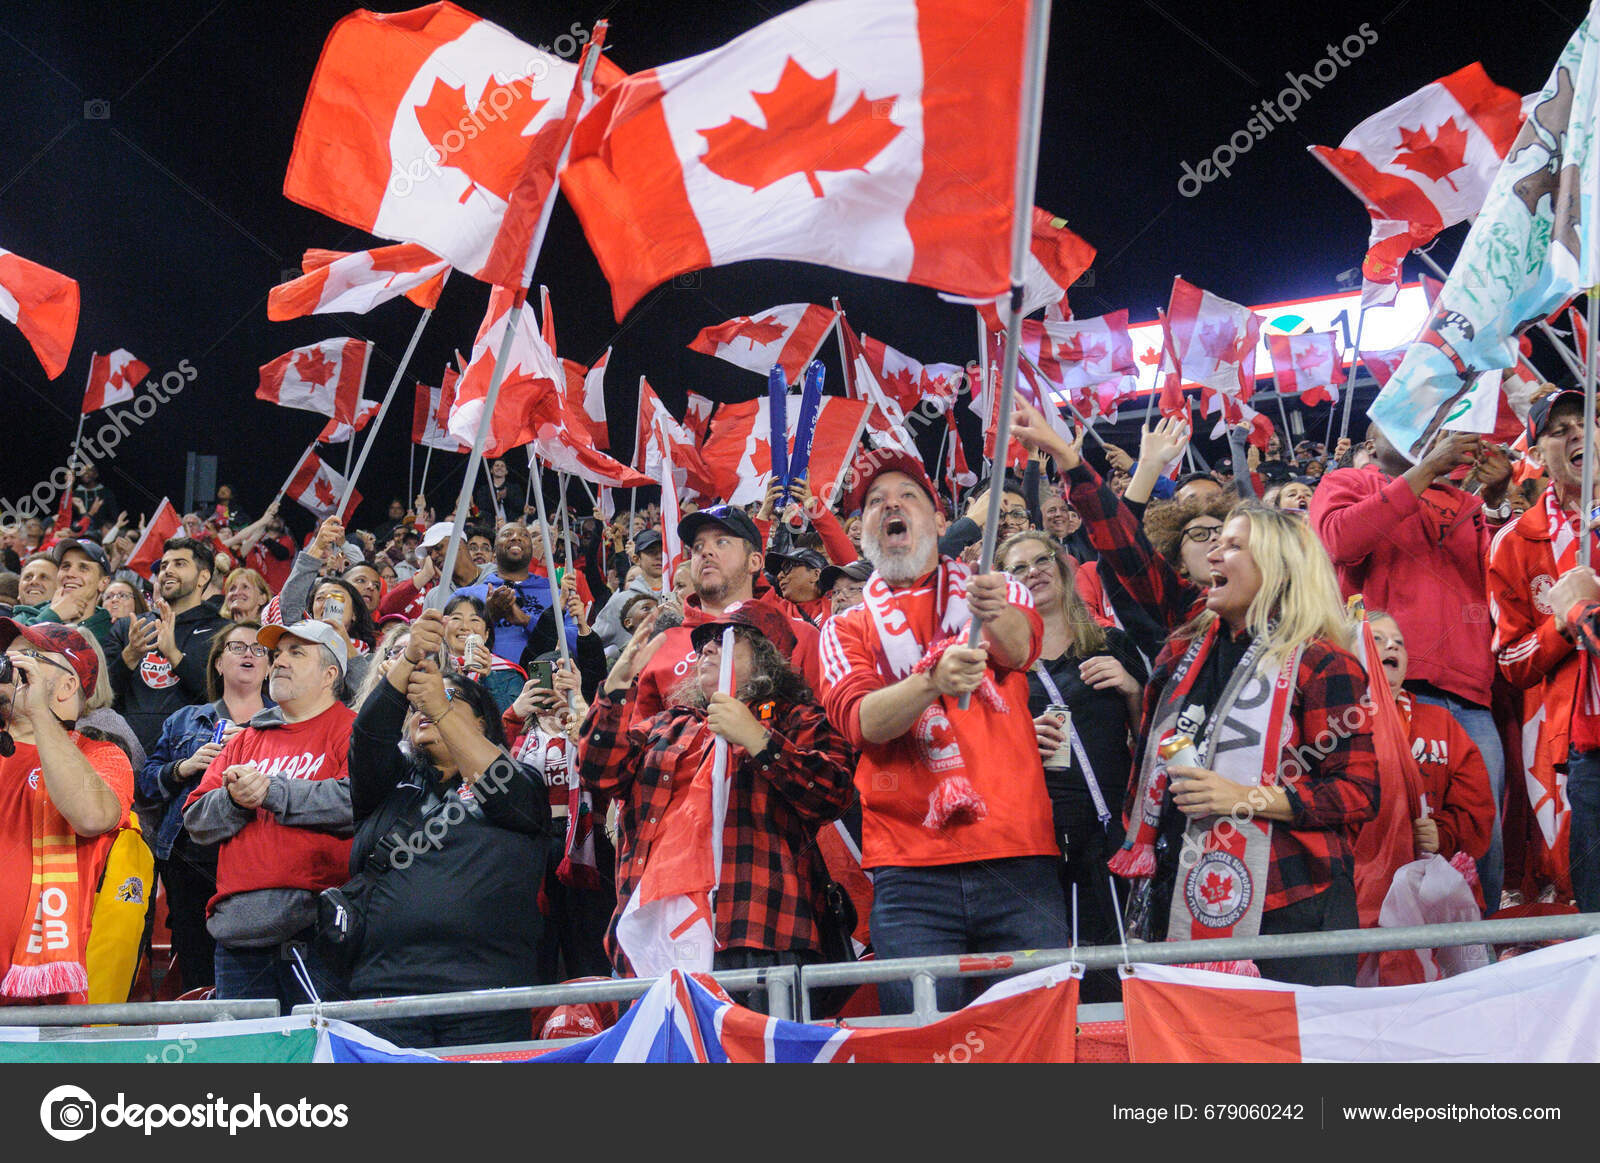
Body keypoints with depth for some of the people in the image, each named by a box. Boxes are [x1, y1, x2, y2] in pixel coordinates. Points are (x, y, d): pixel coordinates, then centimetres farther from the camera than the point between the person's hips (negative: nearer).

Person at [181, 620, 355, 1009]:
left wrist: (271, 791, -11)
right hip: (238, 934, 6)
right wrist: (234, 800, -6)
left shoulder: (351, 730, 3)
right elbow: (196, 821, 15)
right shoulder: (244, 741, 22)